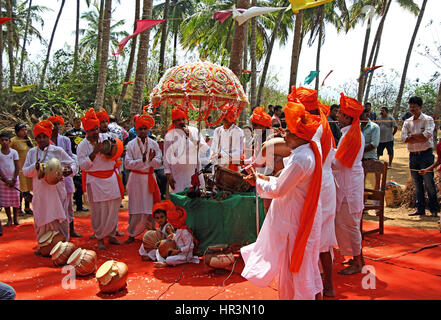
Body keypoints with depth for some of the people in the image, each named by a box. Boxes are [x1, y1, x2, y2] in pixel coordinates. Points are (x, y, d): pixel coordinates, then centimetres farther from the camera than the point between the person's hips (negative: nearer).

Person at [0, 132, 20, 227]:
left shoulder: (14, 152, -1)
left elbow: (17, 167, 1)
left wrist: (14, 179, -6)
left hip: (13, 179, 0)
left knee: (15, 198, 2)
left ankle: (15, 218, 13)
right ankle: (9, 219, 11)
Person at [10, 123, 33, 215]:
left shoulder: (28, 139, 10)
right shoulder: (13, 141, -9)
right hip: (20, 168, -6)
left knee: (28, 188, 11)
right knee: (20, 189, -3)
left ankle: (27, 208, 21)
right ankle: (19, 209, 9)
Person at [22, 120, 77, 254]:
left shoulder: (58, 151, -1)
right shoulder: (32, 152, 9)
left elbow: (73, 163, 2)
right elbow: (25, 171, 7)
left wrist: (70, 170, -19)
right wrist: (35, 167, -13)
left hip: (56, 190, -3)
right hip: (39, 191, 3)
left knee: (58, 218, -1)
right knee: (41, 218, 10)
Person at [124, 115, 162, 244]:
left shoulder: (154, 144, 5)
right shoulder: (131, 144, 0)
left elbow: (159, 163, 1)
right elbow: (128, 163, -8)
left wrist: (151, 159, -19)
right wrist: (142, 160, -20)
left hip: (150, 178, 2)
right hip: (136, 178, -1)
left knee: (150, 207, 3)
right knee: (135, 207, 2)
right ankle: (132, 235, 14)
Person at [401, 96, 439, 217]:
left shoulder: (428, 119, -1)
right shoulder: (407, 122, 11)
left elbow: (427, 135, -17)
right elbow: (404, 138, -4)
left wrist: (412, 136, -7)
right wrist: (420, 138, -13)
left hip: (426, 154, -5)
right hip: (413, 155, 5)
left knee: (429, 183, -4)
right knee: (417, 184, 9)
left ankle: (434, 209, 5)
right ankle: (420, 208, 17)